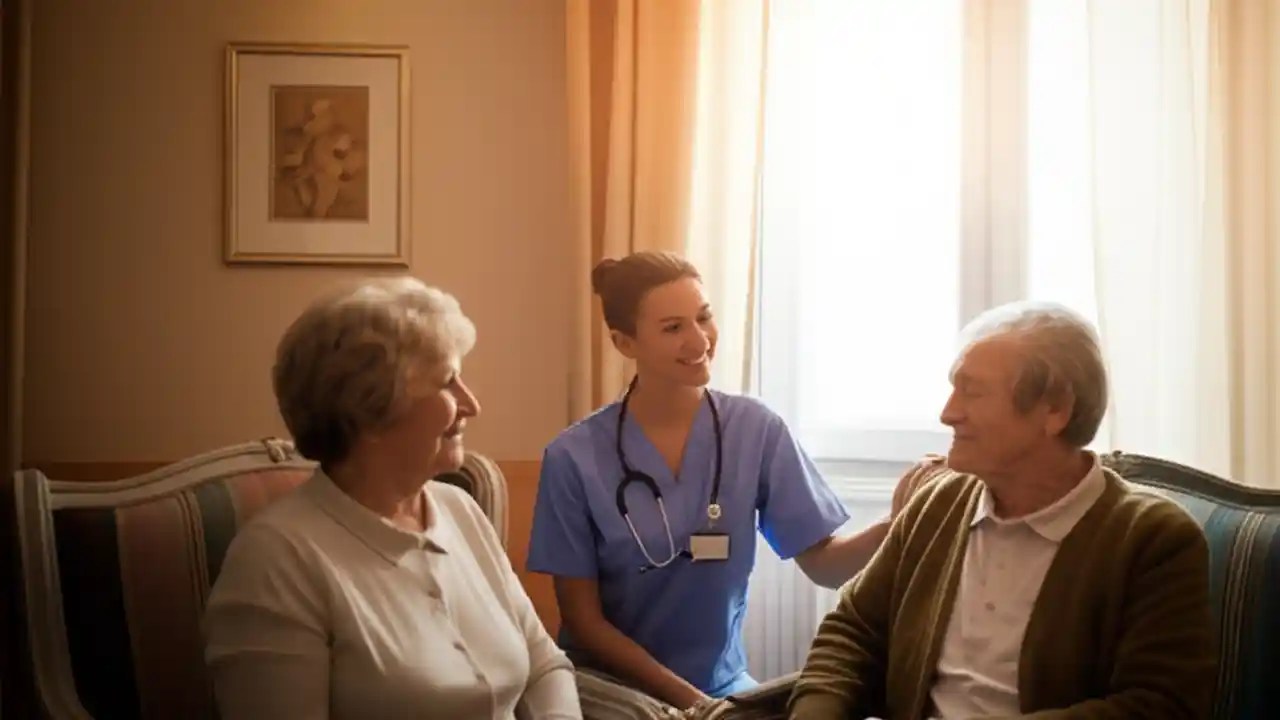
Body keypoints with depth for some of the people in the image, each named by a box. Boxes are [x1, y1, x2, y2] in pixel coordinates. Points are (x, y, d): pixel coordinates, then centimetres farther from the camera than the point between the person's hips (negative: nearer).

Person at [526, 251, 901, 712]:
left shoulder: (755, 430, -5)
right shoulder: (574, 457, -10)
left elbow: (824, 564, -6)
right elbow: (584, 621, -6)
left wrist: (901, 523, -23)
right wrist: (686, 697, -12)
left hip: (723, 687, 2)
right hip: (609, 688, -2)